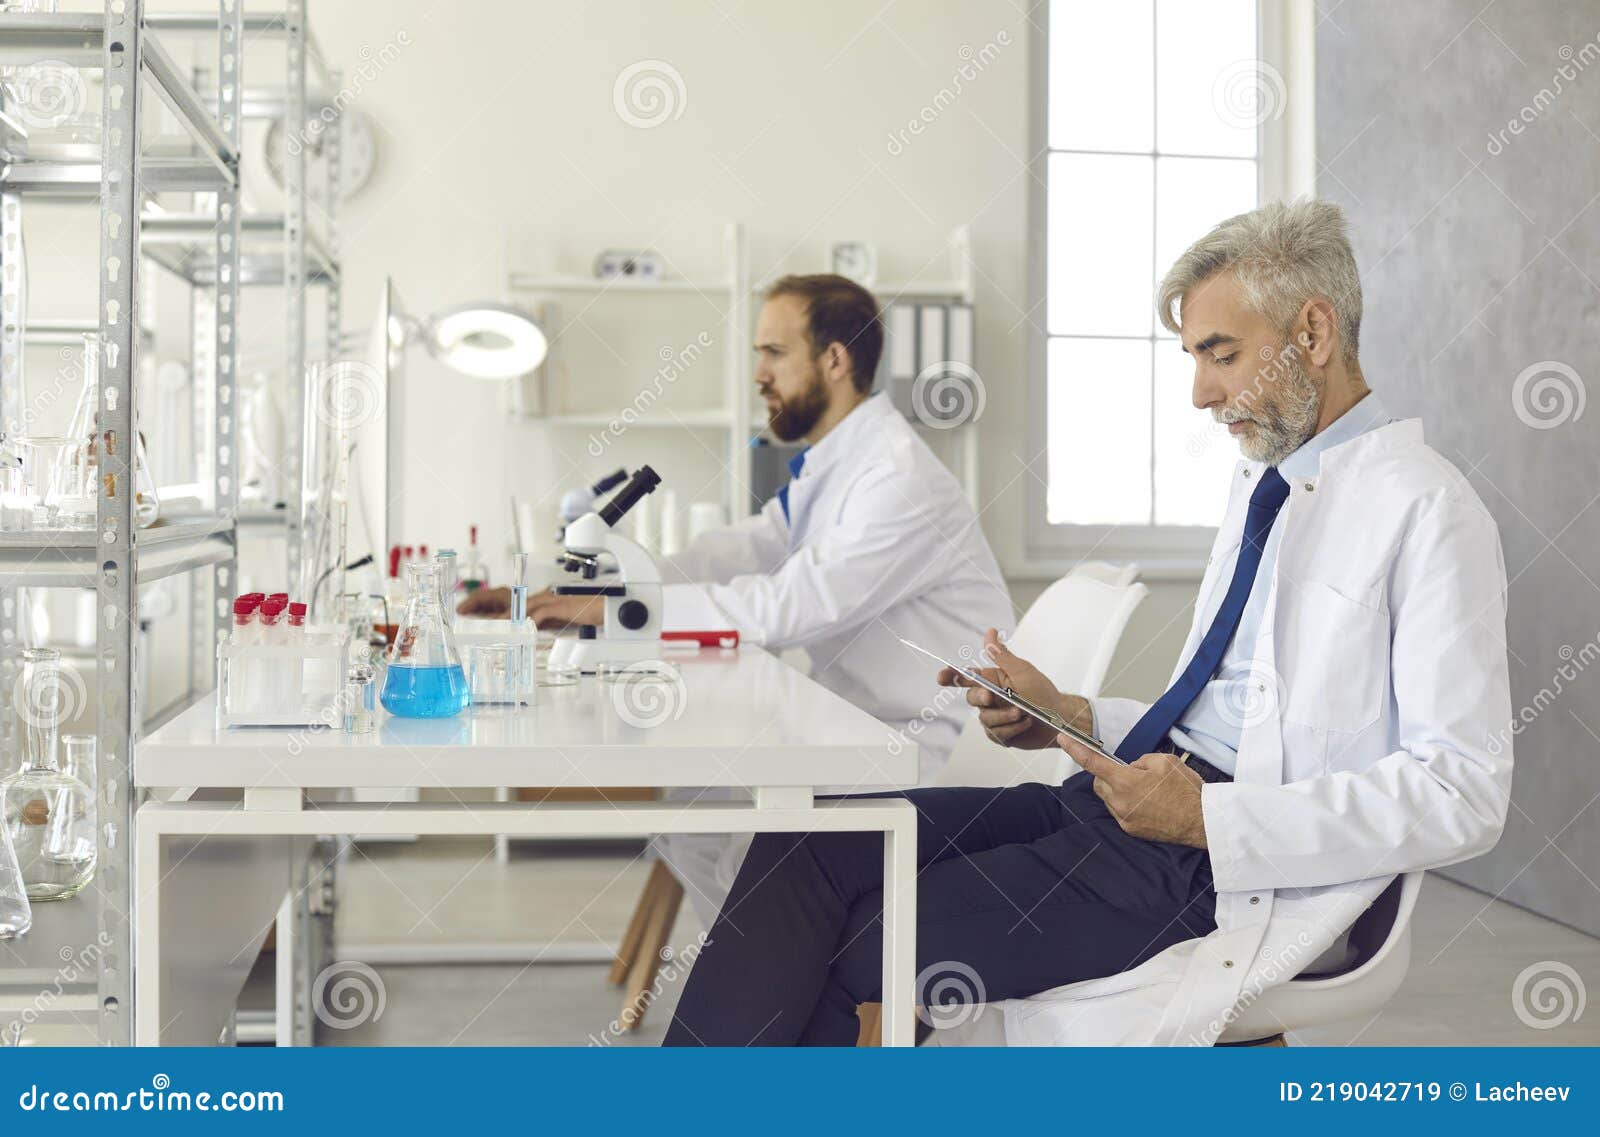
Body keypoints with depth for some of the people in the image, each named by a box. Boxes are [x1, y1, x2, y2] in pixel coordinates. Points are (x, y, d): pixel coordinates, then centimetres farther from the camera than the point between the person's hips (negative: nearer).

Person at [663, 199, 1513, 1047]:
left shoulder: (1426, 513, -8)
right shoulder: (1261, 482, 20)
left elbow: (1464, 795, -16)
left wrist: (1210, 816, -19)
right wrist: (1071, 719, 6)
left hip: (1234, 870, -8)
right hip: (1118, 797, 8)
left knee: (846, 953, -17)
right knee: (810, 845, -8)